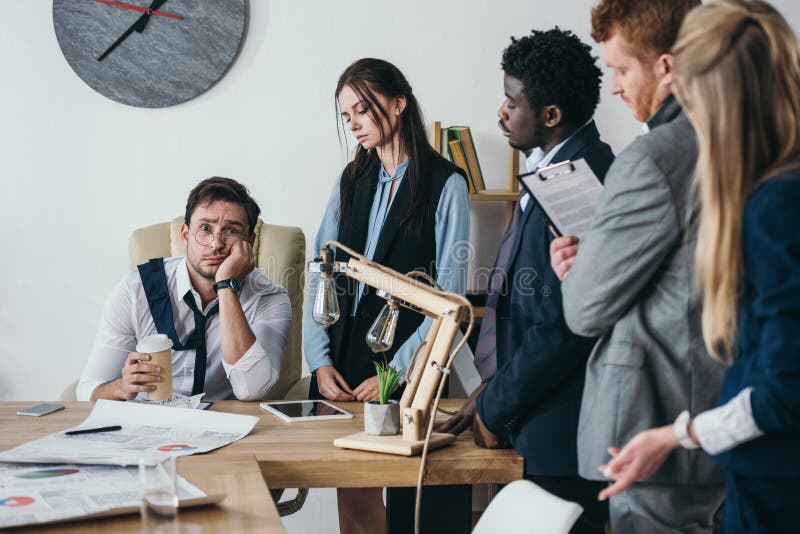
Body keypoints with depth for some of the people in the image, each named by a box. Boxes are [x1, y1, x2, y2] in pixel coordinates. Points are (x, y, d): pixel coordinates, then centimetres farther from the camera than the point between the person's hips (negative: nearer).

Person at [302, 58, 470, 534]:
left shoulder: (446, 183, -4)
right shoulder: (352, 180, 13)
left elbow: (449, 294, -9)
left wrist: (396, 372, -12)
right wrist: (320, 360, -1)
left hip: (405, 372, -4)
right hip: (343, 358, 5)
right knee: (352, 491, 6)